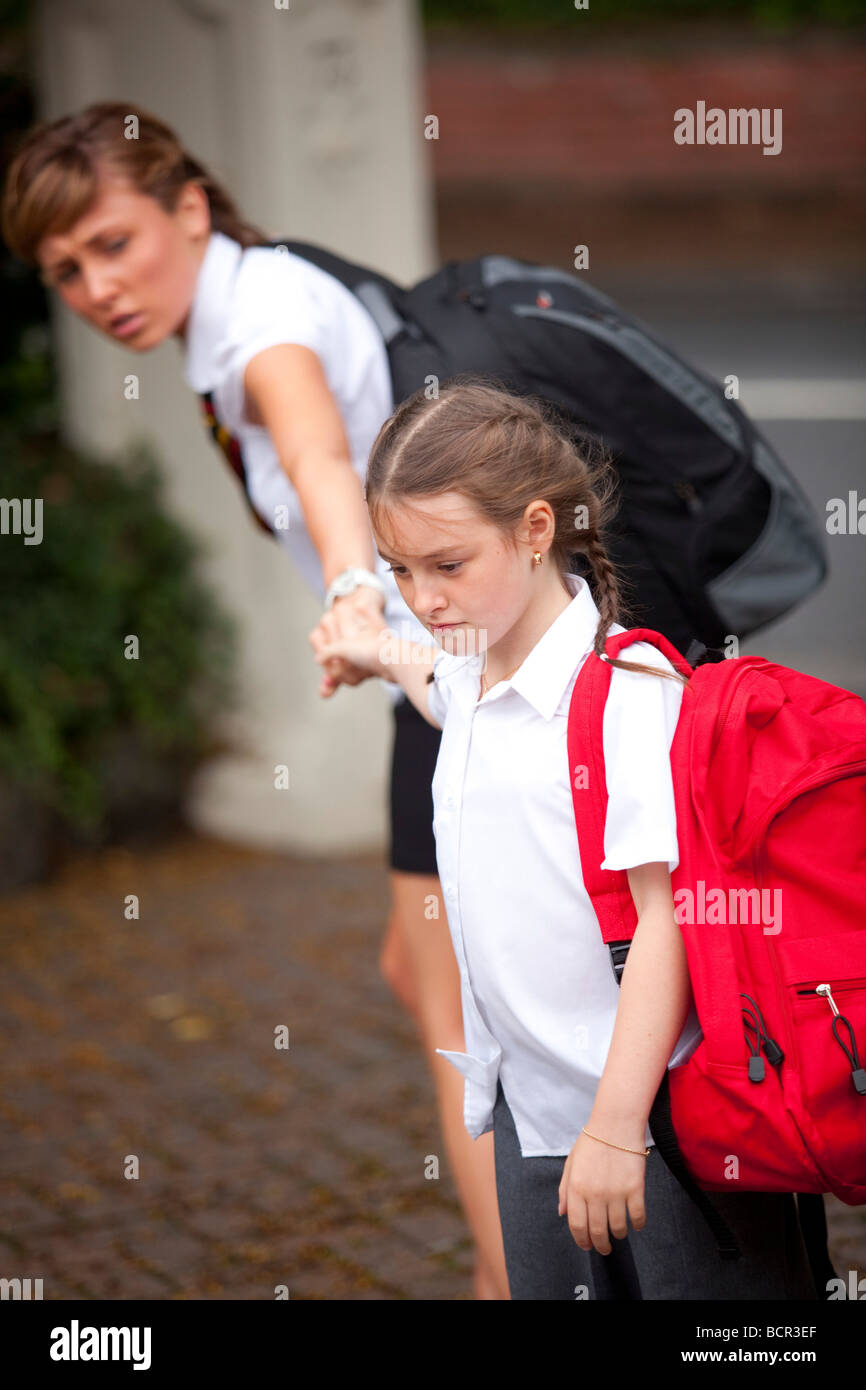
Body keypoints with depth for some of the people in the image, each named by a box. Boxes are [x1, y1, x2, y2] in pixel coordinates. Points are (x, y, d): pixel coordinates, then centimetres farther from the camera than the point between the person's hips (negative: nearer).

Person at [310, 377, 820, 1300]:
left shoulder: (629, 687, -16)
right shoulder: (473, 676, 8)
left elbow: (667, 914, -20)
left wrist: (616, 1124, -22)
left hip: (662, 1114, -8)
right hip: (532, 1109, 8)